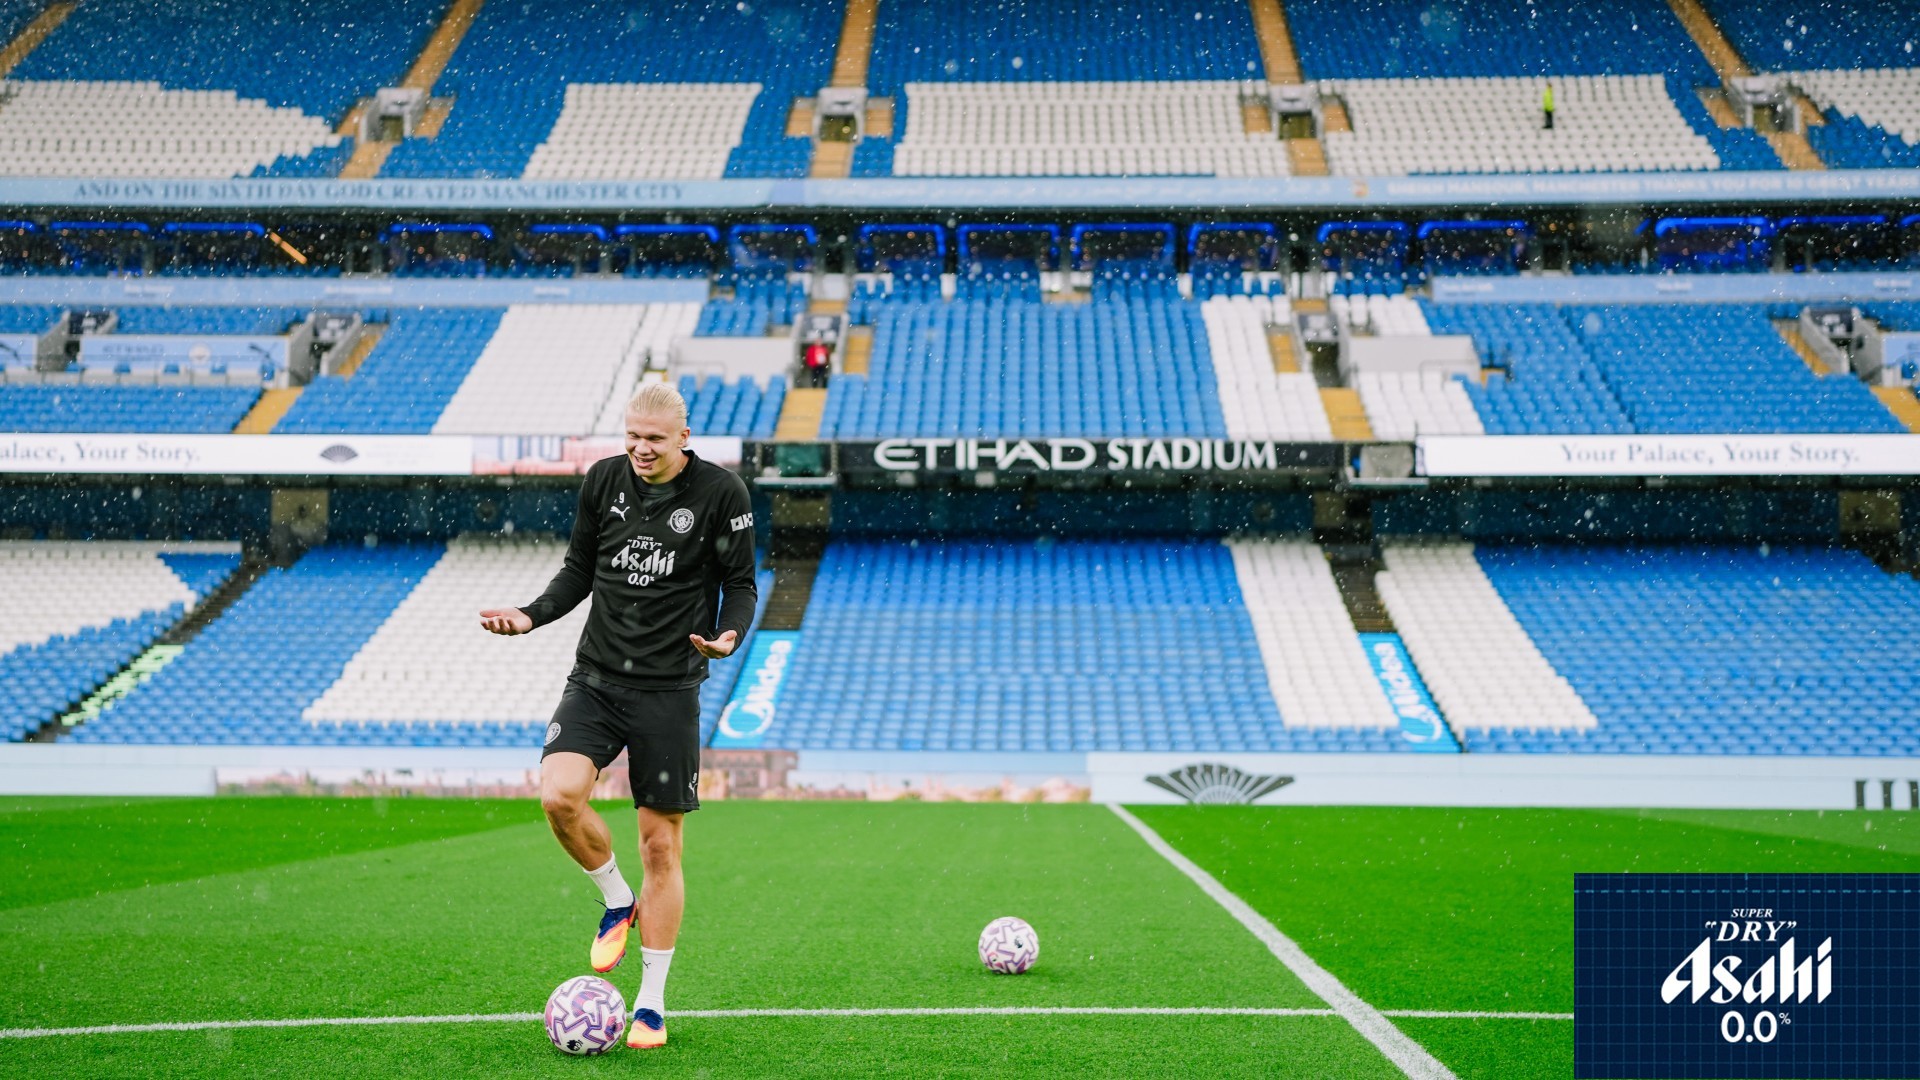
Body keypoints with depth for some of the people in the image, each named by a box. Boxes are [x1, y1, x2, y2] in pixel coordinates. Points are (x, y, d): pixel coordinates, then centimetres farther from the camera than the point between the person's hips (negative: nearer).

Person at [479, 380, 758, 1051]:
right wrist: (530, 616, -1)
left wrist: (729, 635, -20)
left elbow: (740, 584, 1)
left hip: (669, 690, -3)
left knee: (661, 844, 1)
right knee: (559, 796, -22)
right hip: (595, 678, 3)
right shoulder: (603, 480, 5)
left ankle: (651, 1006, 13)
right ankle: (617, 901, 9)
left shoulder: (721, 493, -5)